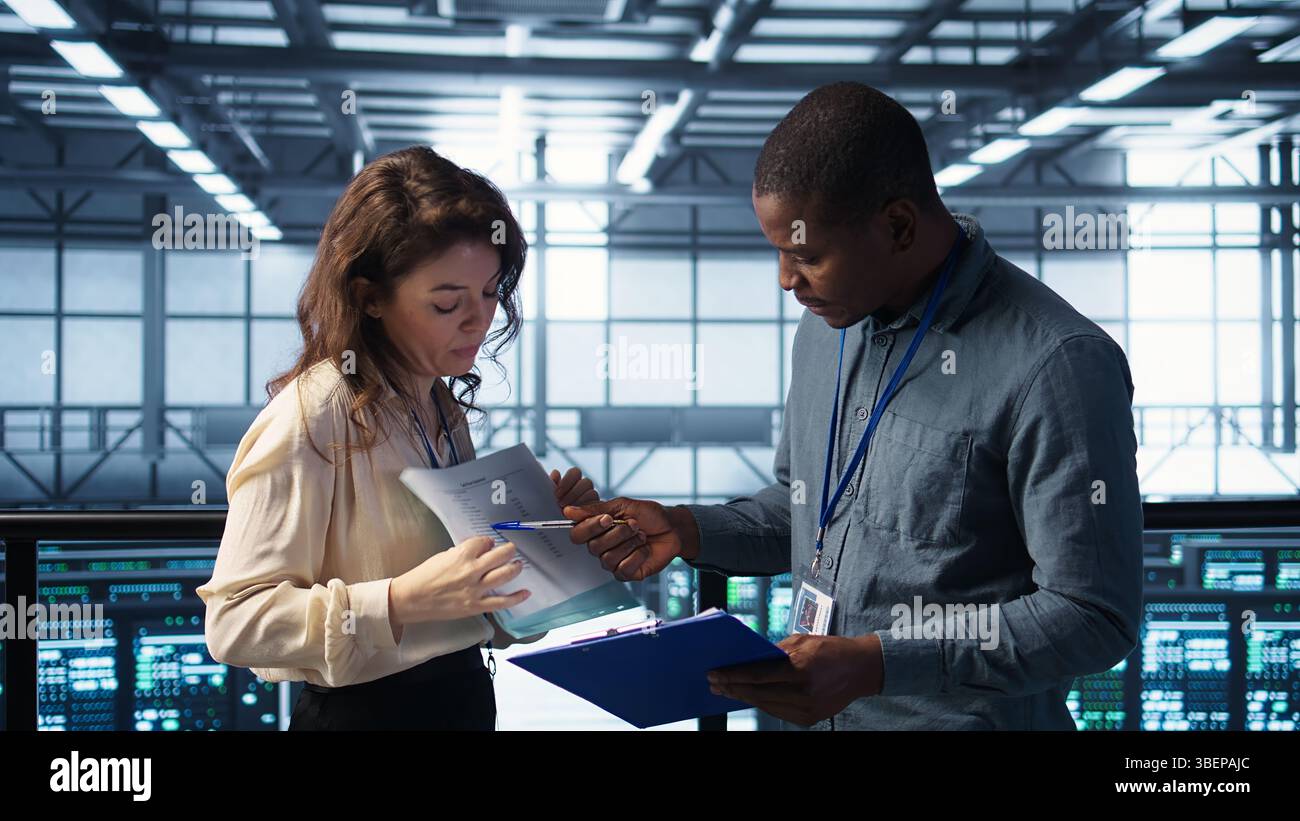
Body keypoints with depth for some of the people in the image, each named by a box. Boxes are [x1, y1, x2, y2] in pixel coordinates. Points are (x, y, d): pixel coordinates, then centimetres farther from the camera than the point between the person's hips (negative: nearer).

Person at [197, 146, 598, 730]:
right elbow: (233, 622, -23)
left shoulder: (440, 405, 5)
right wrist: (403, 601, -33)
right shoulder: (310, 418, -20)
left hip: (465, 695, 8)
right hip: (366, 709, -8)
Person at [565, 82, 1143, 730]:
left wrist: (875, 664, -29)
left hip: (967, 715, -7)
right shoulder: (827, 327, 2)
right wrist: (684, 530, -3)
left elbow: (1094, 616, -22)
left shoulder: (1056, 365, -22)